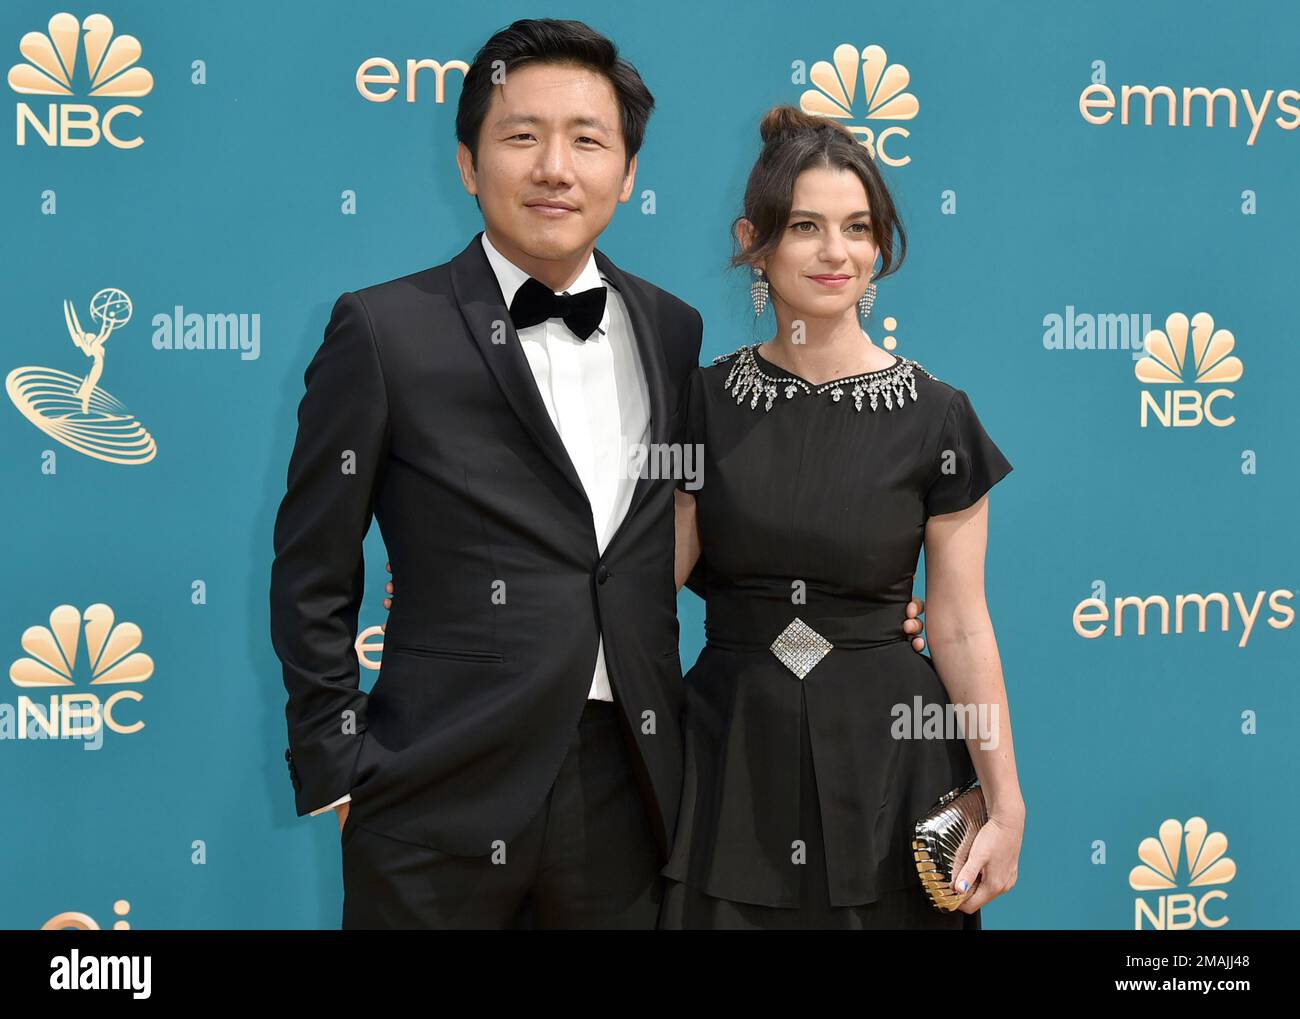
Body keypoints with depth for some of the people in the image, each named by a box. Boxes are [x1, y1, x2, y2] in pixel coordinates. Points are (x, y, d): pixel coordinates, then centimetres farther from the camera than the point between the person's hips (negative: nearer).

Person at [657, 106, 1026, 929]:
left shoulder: (936, 416, -4)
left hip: (884, 758, -1)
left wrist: (1006, 804, -5)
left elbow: (961, 627, -3)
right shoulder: (706, 401, 1)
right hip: (731, 759, 1)